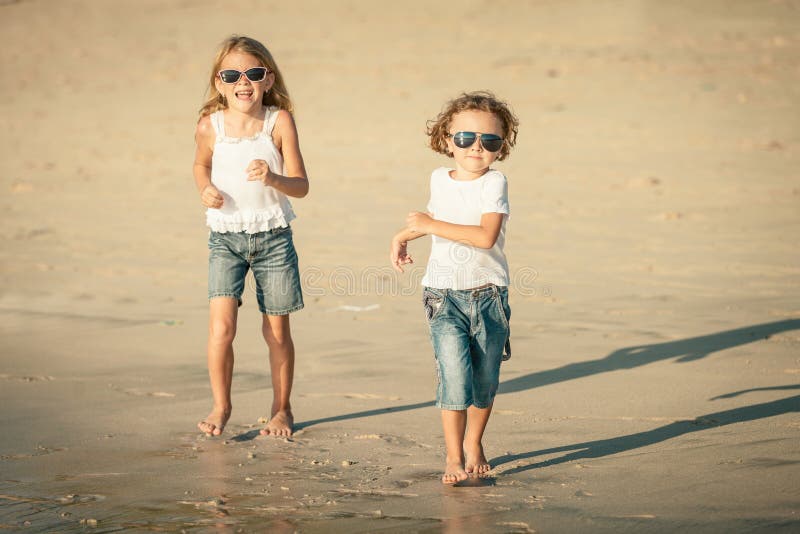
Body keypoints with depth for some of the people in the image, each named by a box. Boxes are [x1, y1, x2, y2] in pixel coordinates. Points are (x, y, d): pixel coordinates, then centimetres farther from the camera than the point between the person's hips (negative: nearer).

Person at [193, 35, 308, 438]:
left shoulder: (279, 121, -8)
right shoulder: (210, 126, -5)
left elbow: (301, 187, -8)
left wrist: (273, 179, -28)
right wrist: (205, 189, -2)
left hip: (273, 236, 0)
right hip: (225, 237, 0)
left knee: (277, 331, 7)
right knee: (221, 324, -14)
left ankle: (282, 409, 25)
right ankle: (221, 406, 6)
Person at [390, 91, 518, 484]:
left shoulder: (494, 183, -9)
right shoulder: (439, 179, 6)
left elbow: (485, 235, -24)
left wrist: (431, 225, -20)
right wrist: (403, 236, 25)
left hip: (488, 293, -2)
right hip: (444, 295, 2)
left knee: (485, 380, 8)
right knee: (454, 374, -13)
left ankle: (474, 444, 30)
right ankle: (453, 456, -6)